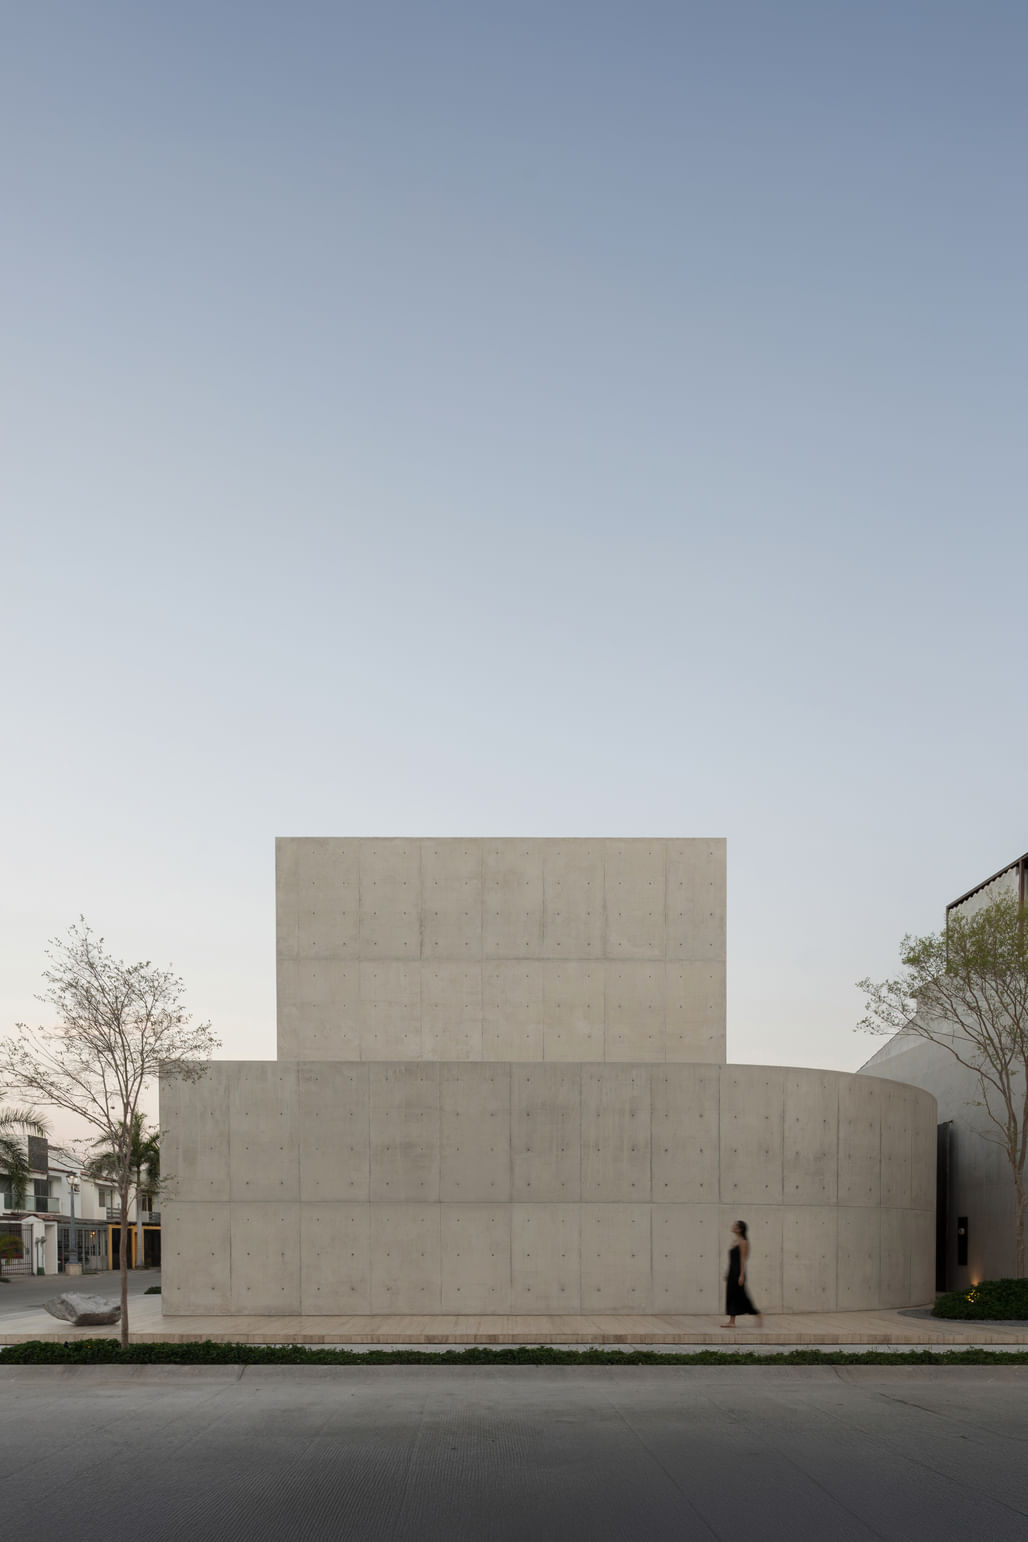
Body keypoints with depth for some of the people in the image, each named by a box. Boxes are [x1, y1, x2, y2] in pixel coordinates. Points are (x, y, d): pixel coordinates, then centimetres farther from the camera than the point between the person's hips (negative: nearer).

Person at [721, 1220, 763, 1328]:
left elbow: (743, 1259, -17)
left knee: (740, 1296, -4)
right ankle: (731, 1321, 8)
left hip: (738, 1272, -9)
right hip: (733, 1272, 9)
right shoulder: (736, 1241, 14)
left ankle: (758, 1314, 7)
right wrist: (728, 1273, 20)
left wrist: (741, 1275, -21)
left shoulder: (743, 1242, -13)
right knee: (731, 1295, 6)